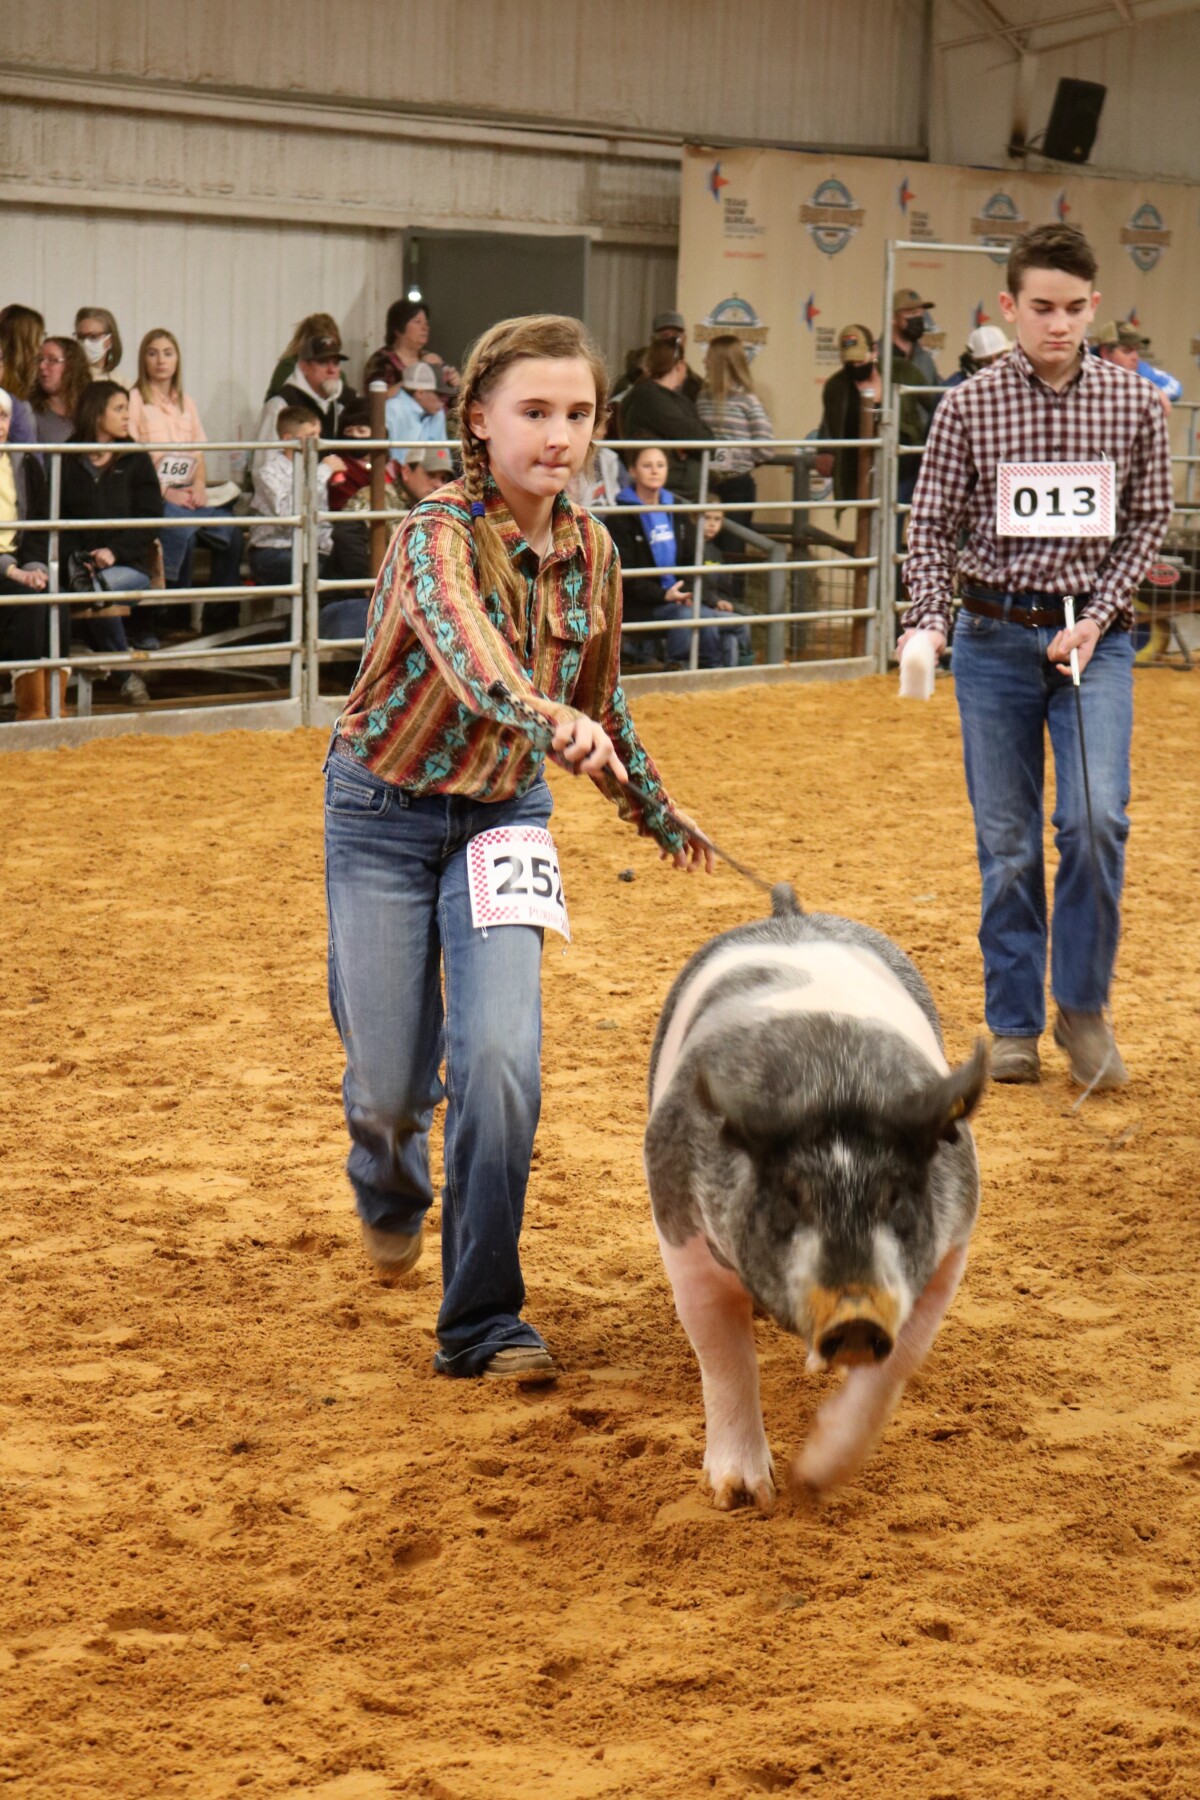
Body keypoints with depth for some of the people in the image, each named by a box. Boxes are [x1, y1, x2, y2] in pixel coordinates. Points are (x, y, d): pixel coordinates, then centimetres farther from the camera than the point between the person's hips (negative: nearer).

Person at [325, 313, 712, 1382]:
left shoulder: (590, 552, -5)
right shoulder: (438, 535, -23)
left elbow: (599, 695, 13)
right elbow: (464, 647, -46)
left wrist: (658, 812, 23)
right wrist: (550, 721, -65)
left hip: (505, 815, 3)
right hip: (385, 813, -3)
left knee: (501, 1056, -15)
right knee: (391, 1078, 5)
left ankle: (482, 1322, -4)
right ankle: (392, 1186, 45)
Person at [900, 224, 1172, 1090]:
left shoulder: (1135, 403, -1)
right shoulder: (969, 406, -2)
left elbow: (1150, 521, 3)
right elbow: (934, 527, 2)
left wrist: (1096, 619, -8)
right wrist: (927, 619, -14)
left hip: (1093, 637, 0)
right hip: (995, 637, 0)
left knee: (1095, 819, -15)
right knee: (1006, 840, 6)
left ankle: (1085, 1005, 5)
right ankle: (1015, 1026, 17)